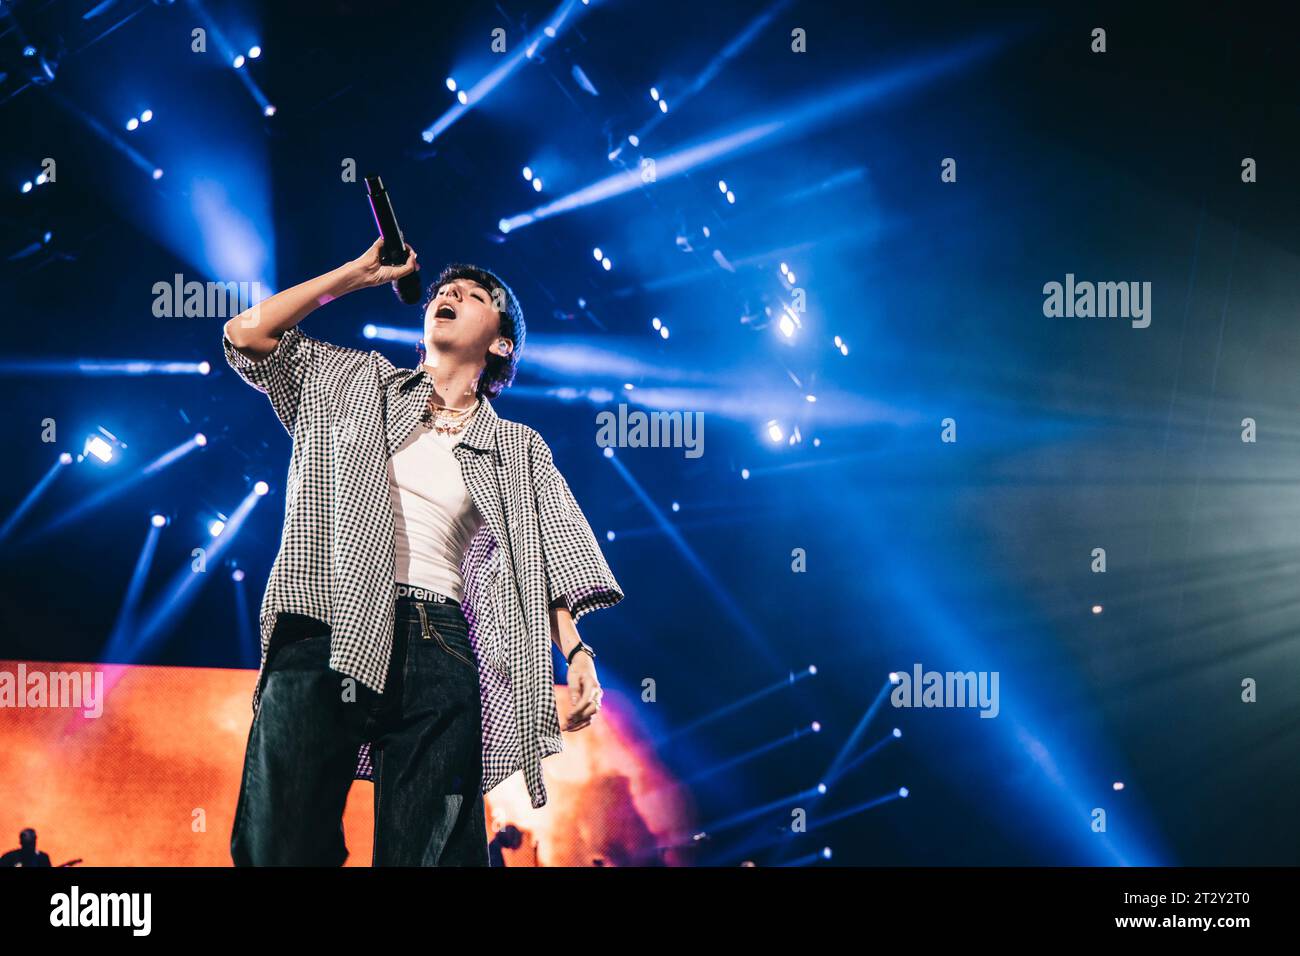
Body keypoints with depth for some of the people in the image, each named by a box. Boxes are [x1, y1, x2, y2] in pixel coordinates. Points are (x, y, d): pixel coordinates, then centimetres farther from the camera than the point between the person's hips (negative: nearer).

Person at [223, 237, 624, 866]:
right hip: (326, 631, -1)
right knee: (281, 848, -9)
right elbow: (247, 333, 12)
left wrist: (576, 653, -7)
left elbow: (551, 566, 11)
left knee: (429, 853, -5)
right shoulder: (354, 381, 21)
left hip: (439, 654, 1)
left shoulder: (519, 451, 19)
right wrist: (362, 272, 18)